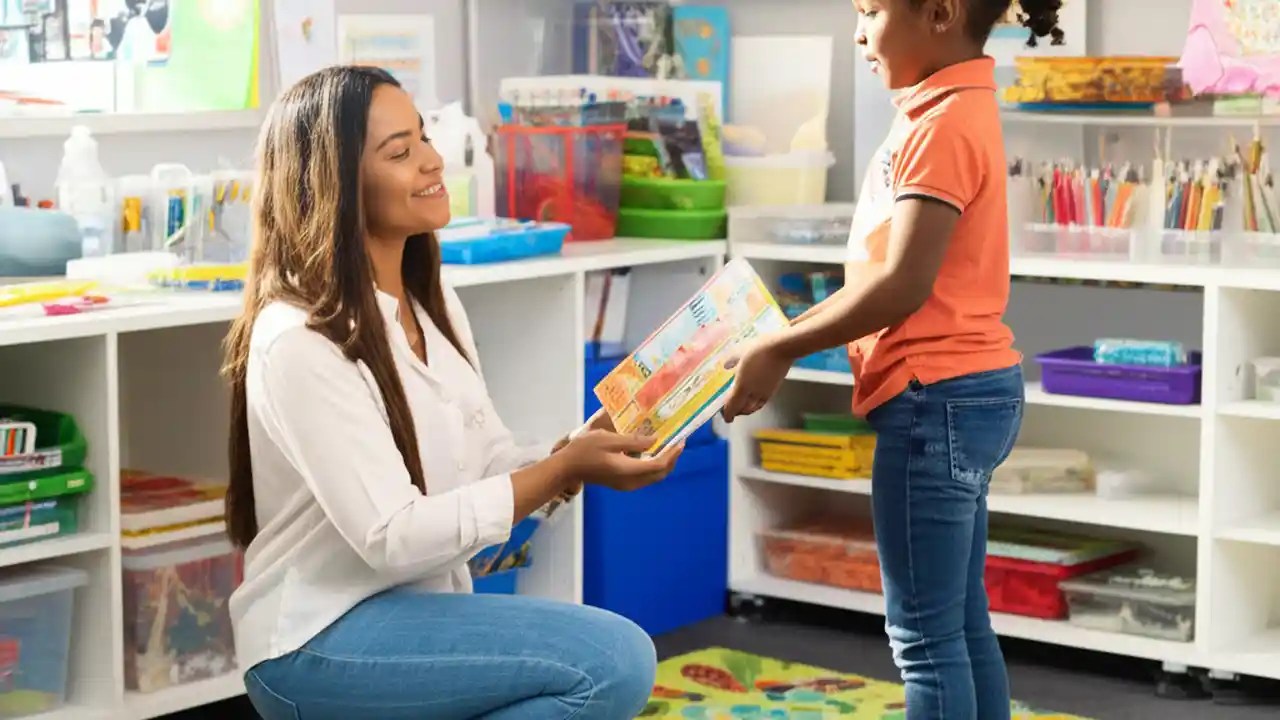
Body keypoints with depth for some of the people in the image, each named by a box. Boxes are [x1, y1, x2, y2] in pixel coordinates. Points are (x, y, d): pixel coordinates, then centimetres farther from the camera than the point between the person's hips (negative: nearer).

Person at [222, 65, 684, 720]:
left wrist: (582, 452, -13)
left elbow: (495, 466, 7)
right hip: (321, 643, -9)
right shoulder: (300, 343, -20)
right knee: (614, 659, -22)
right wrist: (567, 469, -26)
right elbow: (394, 538, -23)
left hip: (417, 610, 9)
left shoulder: (434, 305, 8)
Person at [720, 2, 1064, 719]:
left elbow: (903, 285, -21)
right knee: (963, 623, 14)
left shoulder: (943, 124, -17)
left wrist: (781, 350, -13)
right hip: (963, 394, 10)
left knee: (926, 633, -3)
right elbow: (887, 270, 15)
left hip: (937, 398, -10)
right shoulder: (951, 110, 13)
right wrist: (794, 332, 10)